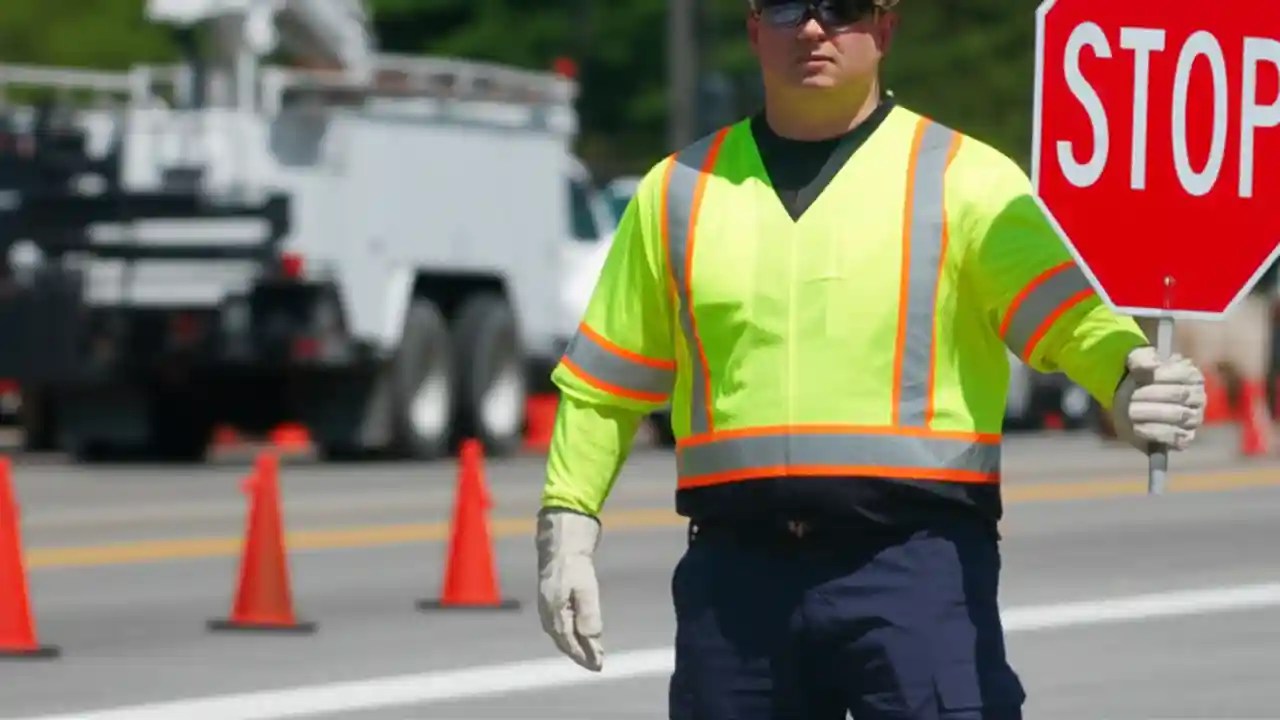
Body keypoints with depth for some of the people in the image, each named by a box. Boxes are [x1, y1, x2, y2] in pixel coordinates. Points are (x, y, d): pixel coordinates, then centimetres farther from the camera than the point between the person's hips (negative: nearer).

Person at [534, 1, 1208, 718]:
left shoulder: (964, 178, 1)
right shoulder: (680, 190, 14)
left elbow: (1063, 307, -14)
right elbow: (607, 376, 20)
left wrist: (1130, 378, -35)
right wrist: (567, 526, 13)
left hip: (918, 572, -4)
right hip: (736, 574, 4)